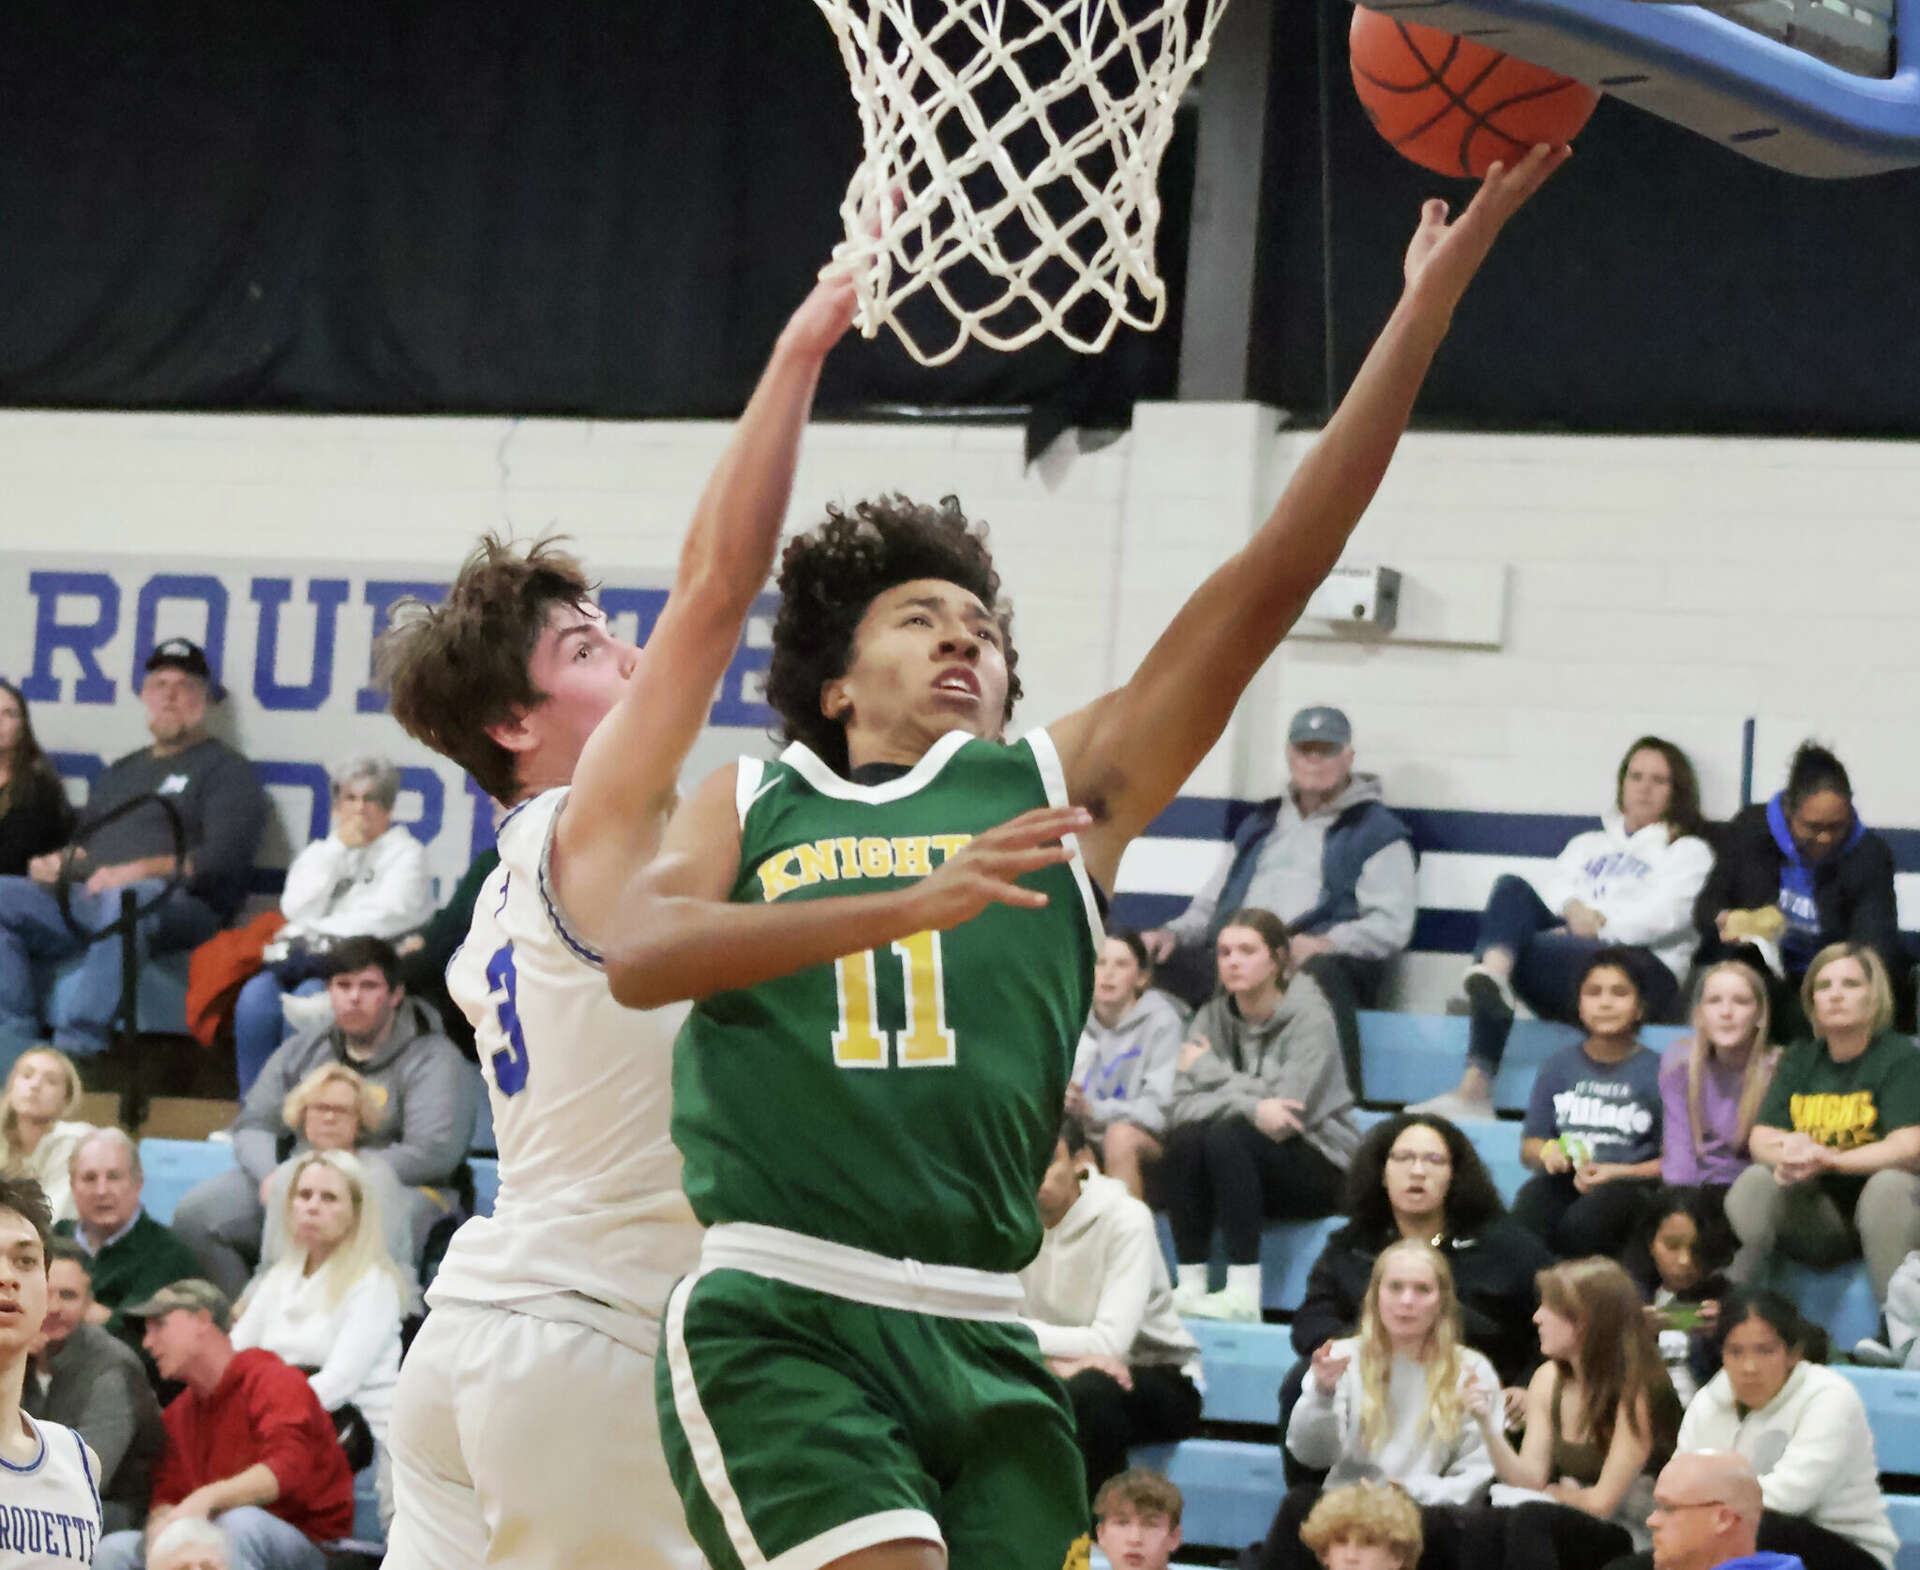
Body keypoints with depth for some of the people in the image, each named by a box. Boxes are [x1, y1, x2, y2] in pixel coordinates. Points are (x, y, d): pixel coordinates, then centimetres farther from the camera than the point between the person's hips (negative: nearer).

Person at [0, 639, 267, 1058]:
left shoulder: (224, 768, 10)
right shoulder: (123, 771, 31)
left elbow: (222, 860, -5)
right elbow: (84, 846, 31)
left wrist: (139, 871, -18)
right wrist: (57, 863, 5)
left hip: (176, 903, -7)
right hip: (86, 898, 7)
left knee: (125, 899, -42)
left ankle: (76, 1045, -49)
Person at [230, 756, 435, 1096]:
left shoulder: (406, 854, 12)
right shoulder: (319, 852, 25)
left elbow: (386, 918, -4)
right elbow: (298, 911, 7)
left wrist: (313, 932, -2)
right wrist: (338, 849, 4)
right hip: (304, 959, 4)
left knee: (307, 998, -36)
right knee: (257, 994, -29)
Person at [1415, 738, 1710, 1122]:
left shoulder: (1688, 851, 20)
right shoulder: (1588, 845, 36)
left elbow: (1667, 915, 0)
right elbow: (1554, 888, 17)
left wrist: (1600, 925, -10)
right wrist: (1573, 909, -7)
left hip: (1641, 970, -5)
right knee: (1511, 888, -26)